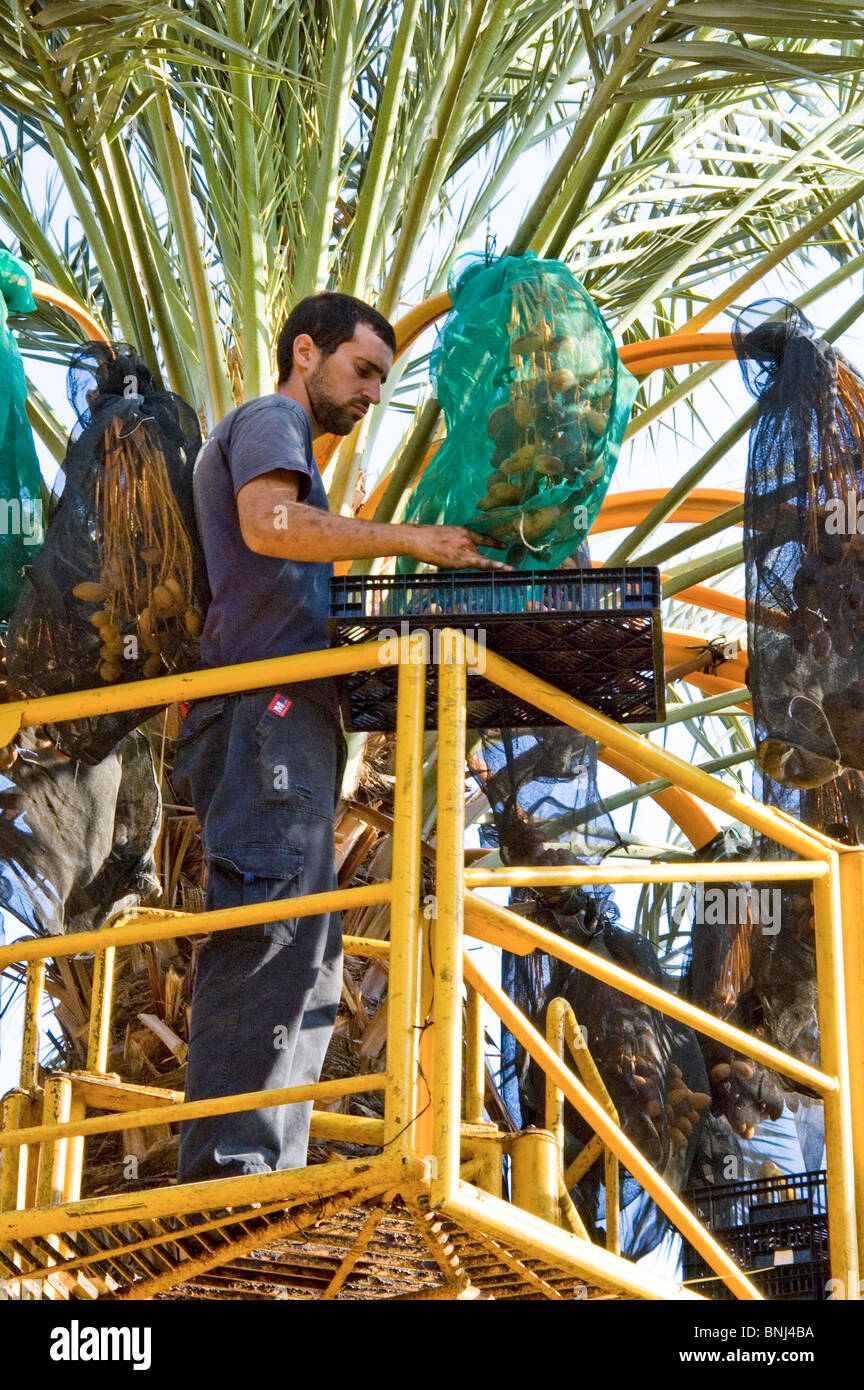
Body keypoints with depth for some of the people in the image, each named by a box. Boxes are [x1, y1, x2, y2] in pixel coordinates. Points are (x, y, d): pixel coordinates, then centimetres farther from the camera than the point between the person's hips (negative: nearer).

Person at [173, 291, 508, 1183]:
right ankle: (228, 1169, -21)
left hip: (287, 728, 10)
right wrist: (410, 539, -15)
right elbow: (270, 524, -19)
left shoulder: (271, 439, 34)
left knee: (307, 955, 6)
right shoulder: (268, 421, 3)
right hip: (269, 713, -10)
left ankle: (269, 1183, 6)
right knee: (268, 941, -18)